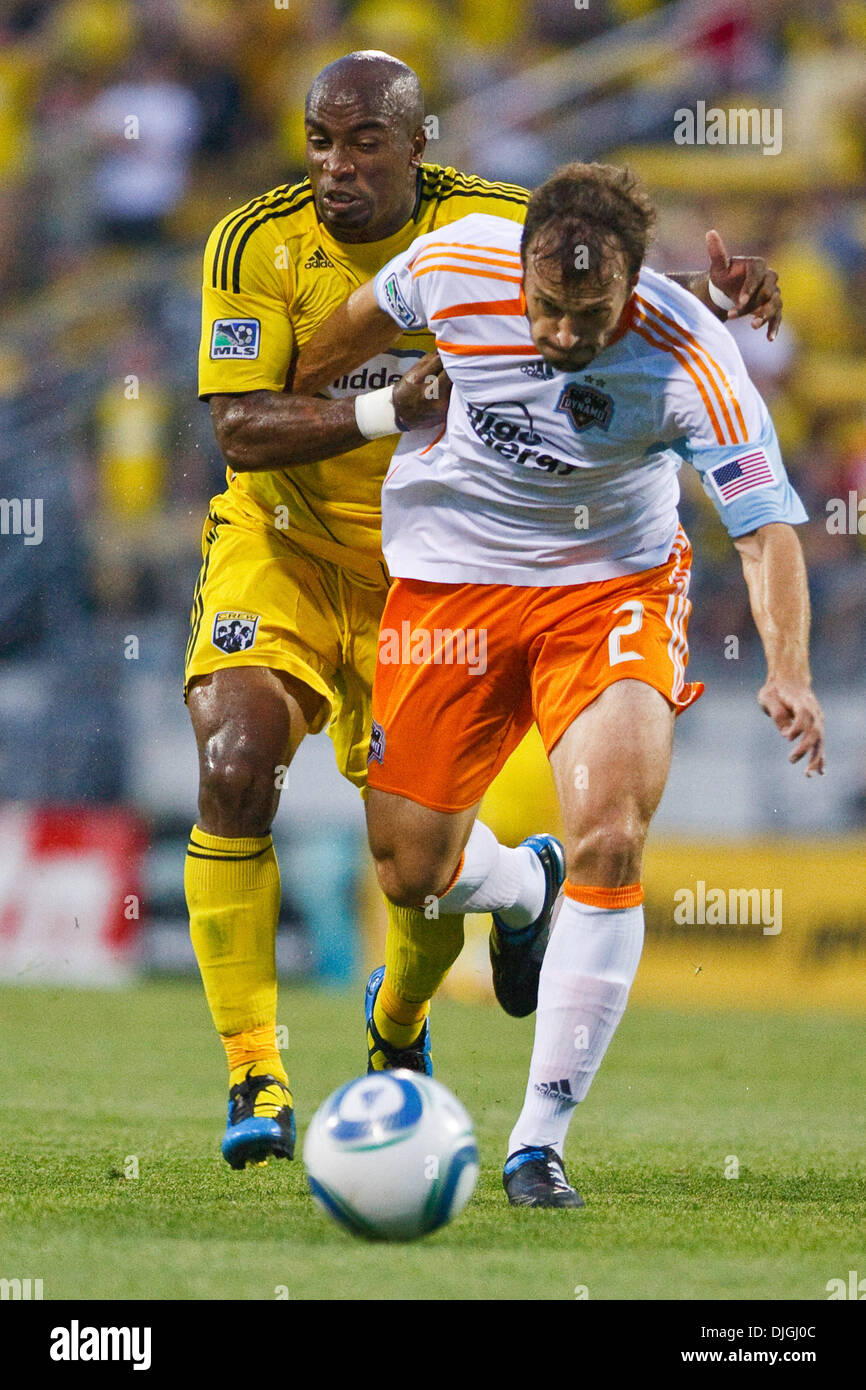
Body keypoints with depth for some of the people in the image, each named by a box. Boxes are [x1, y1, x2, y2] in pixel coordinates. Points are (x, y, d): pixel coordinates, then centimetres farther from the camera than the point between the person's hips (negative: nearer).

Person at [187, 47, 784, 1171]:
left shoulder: (491, 225, -10)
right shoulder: (258, 245, -15)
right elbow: (240, 431, -22)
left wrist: (712, 288, -19)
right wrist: (389, 407, -36)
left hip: (423, 570, 1)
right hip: (280, 545, -1)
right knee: (236, 764, -26)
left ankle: (399, 1025, 38)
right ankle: (255, 1074, -17)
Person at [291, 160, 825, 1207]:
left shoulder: (686, 359, -27)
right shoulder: (455, 265, -21)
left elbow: (766, 524, -28)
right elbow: (364, 318, 3)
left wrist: (787, 669, -44)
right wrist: (288, 396, 21)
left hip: (612, 589, -2)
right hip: (450, 578, 2)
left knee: (609, 846, -22)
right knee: (411, 876, 5)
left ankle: (539, 1141, -13)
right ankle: (521, 889, 45)